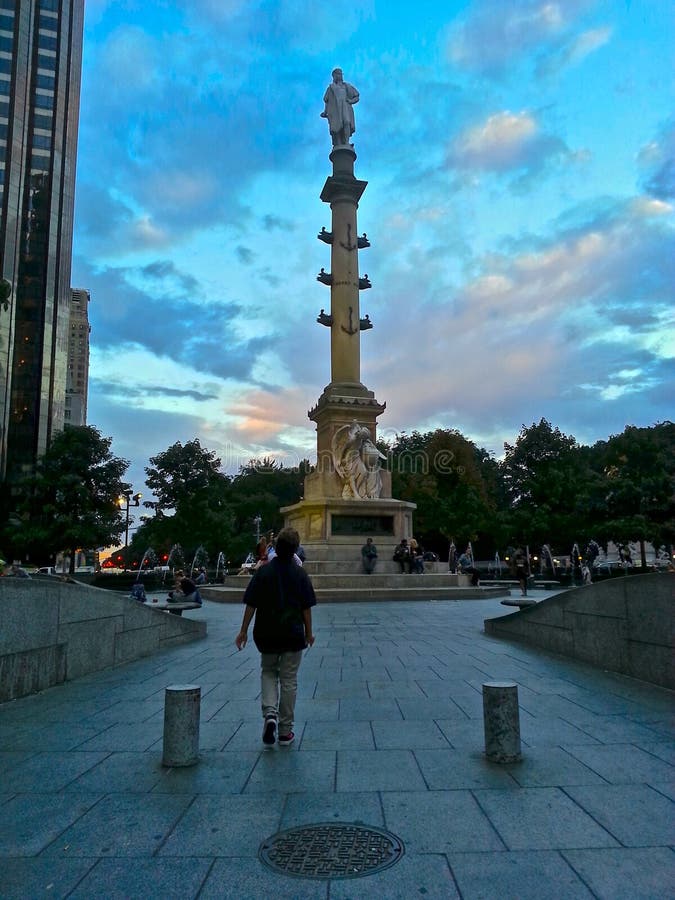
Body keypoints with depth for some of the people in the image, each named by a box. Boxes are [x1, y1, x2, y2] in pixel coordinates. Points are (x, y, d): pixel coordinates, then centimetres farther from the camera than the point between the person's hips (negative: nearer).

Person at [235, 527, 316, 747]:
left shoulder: (263, 572, -5)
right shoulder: (300, 574, -5)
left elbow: (251, 605, -4)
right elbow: (306, 608, -2)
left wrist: (243, 631, 5)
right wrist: (308, 633, 10)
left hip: (266, 634, 1)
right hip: (293, 634, 0)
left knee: (268, 673, 20)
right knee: (289, 681, 9)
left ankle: (270, 713, -2)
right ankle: (285, 732, 15)